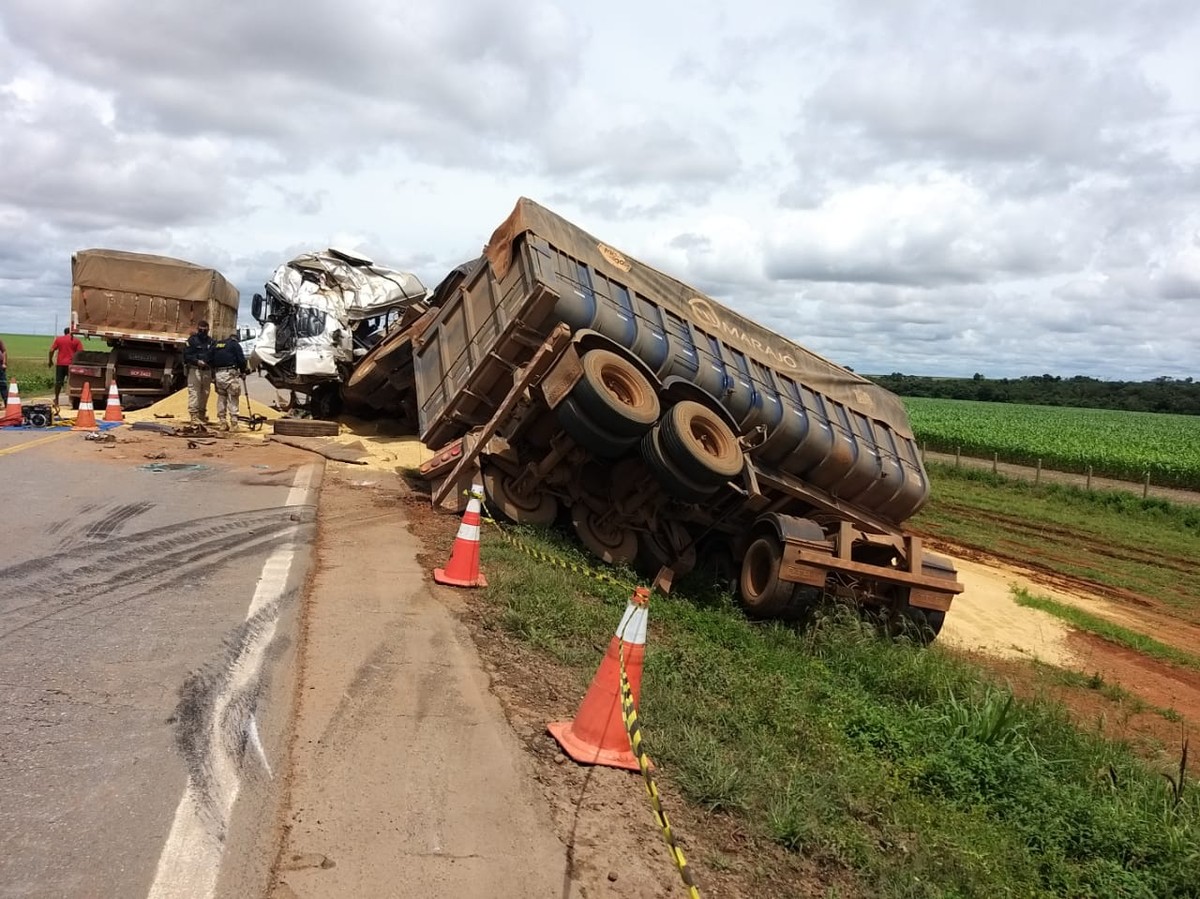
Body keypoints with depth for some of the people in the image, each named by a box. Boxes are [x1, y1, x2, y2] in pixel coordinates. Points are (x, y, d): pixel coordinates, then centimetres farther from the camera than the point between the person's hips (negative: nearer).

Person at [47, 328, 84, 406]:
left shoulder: (58, 339, 7)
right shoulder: (76, 340, 2)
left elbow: (51, 350, 4)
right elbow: (80, 352, -5)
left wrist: (50, 360, 14)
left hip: (60, 363, 2)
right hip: (71, 364, -2)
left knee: (58, 381, 9)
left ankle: (56, 399, 12)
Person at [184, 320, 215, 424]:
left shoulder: (211, 341, 15)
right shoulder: (192, 340, 1)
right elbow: (186, 355, -5)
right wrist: (197, 361, -21)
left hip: (207, 370, 5)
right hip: (195, 370, -5)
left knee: (205, 393, 10)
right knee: (194, 392, -9)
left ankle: (202, 414, 20)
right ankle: (194, 415, -9)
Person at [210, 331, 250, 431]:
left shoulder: (216, 345, 19)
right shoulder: (235, 344, 2)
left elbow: (211, 360, 18)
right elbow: (241, 359, -4)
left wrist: (213, 376, 18)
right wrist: (244, 371, 10)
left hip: (218, 373, 5)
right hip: (230, 373, -5)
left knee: (221, 398, 11)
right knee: (233, 399, -3)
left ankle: (222, 422, 11)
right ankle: (233, 423, -8)